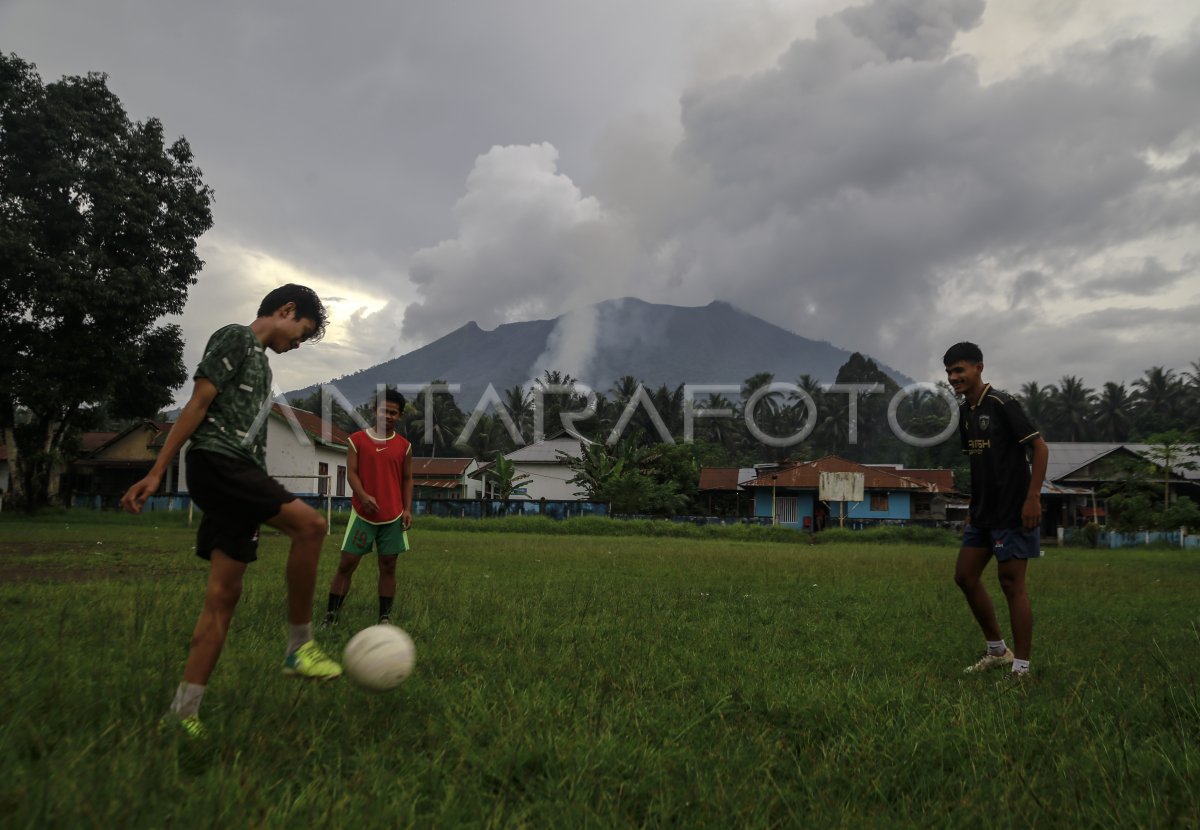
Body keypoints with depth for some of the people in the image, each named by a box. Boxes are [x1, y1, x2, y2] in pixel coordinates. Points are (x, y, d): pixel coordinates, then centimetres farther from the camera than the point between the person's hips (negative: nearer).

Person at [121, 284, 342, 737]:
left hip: (240, 472, 9)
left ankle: (184, 709, 6)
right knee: (310, 525, -23)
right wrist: (155, 473, -13)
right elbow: (199, 404, -9)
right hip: (216, 461, -9)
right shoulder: (235, 337, 0)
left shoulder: (261, 361, 26)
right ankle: (299, 646, -14)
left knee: (224, 594, 3)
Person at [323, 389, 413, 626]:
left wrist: (407, 509, 0)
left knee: (388, 567, 5)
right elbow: (351, 472, -4)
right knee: (346, 564, 0)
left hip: (393, 517, 2)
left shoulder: (404, 445, 7)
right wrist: (363, 496, -22)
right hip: (362, 514, -1)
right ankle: (330, 615, 9)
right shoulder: (358, 439, 1)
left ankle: (385, 617, 13)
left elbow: (407, 479, 10)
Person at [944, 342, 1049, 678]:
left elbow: (1040, 448, -14)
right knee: (965, 576, 9)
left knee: (1011, 582, -4)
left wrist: (1033, 498, -19)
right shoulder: (964, 412, 11)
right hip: (983, 512, 9)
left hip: (1012, 512, -9)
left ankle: (1021, 667, 6)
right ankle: (997, 650, 24)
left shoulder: (1001, 404, -13)